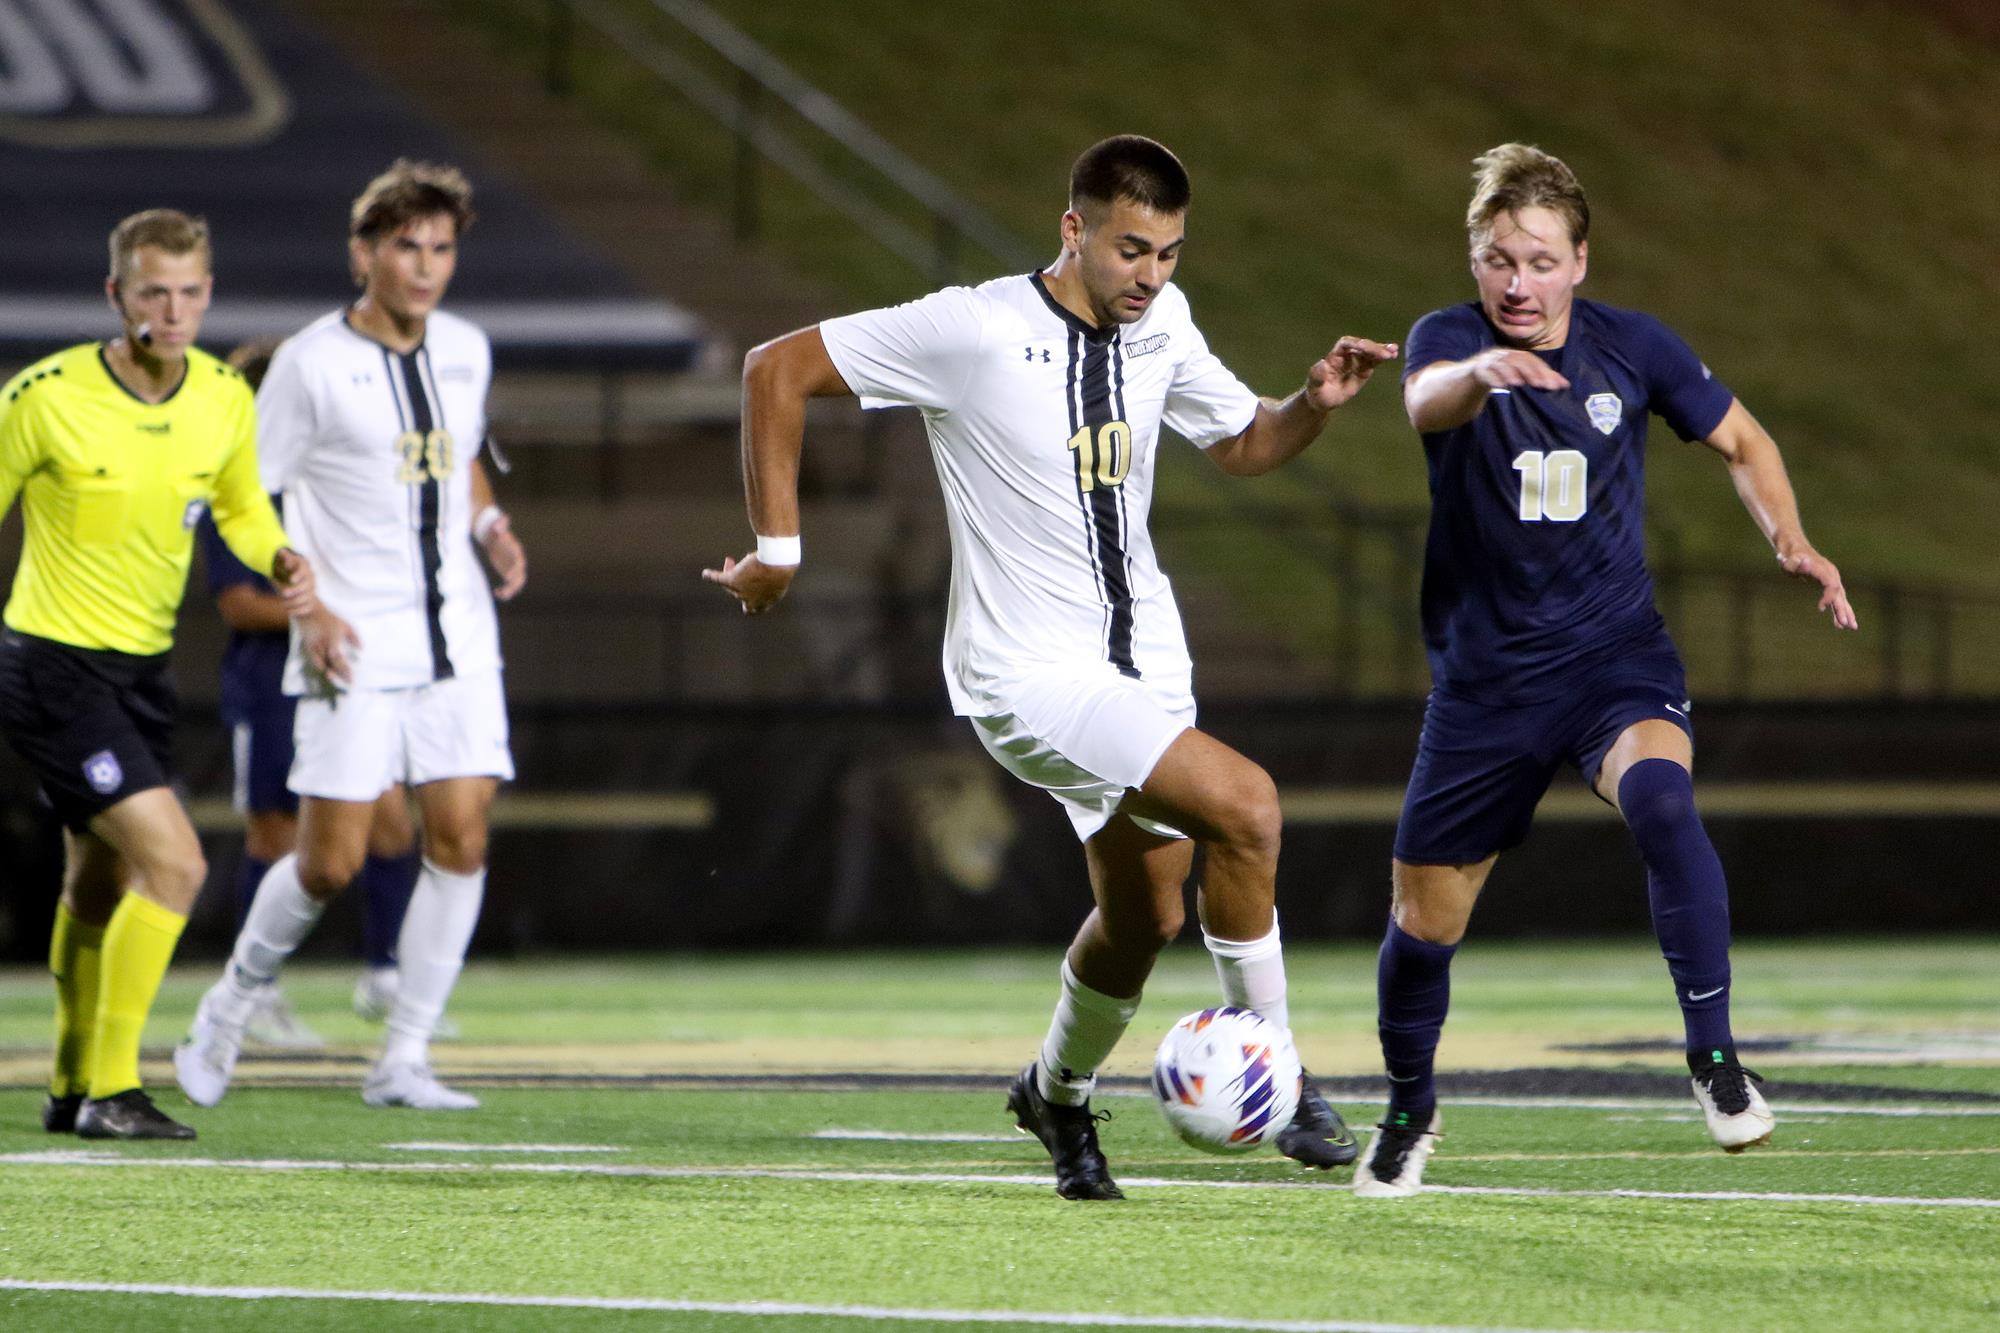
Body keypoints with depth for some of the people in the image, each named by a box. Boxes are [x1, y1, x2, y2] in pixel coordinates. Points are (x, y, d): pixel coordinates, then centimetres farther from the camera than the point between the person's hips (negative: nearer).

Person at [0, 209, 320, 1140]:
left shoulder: (224, 399, -3)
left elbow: (241, 509, 16)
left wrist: (281, 561, -6)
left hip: (145, 668, 7)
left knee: (102, 882, 19)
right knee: (174, 862, -19)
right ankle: (110, 1088, -10)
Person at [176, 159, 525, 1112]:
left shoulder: (466, 352, 8)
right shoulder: (311, 364, -8)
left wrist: (490, 526, 6)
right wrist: (307, 606, -16)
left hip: (456, 640, 5)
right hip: (353, 646, -5)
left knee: (461, 841, -6)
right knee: (330, 862, -5)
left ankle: (403, 1061, 3)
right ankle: (231, 1005, 22)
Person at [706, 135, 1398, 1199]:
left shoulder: (1161, 324, 2)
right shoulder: (971, 331, -17)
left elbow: (1242, 444, 18)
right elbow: (776, 370, -11)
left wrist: (1314, 405, -4)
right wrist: (778, 548, -8)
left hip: (1143, 659, 7)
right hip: (1026, 671, -7)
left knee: (1144, 917, 12)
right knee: (1244, 803, -23)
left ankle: (1059, 1093, 39)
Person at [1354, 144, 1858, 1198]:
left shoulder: (1634, 348, -2)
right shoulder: (1450, 339, -8)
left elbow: (1741, 442, 13)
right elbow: (1428, 400, -34)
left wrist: (1789, 539, -6)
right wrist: (1480, 374, -58)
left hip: (1616, 656, -1)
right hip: (1483, 678, 1)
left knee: (1659, 796, -34)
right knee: (1424, 919, 7)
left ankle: (1713, 1054, -26)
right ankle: (1408, 1112, 35)